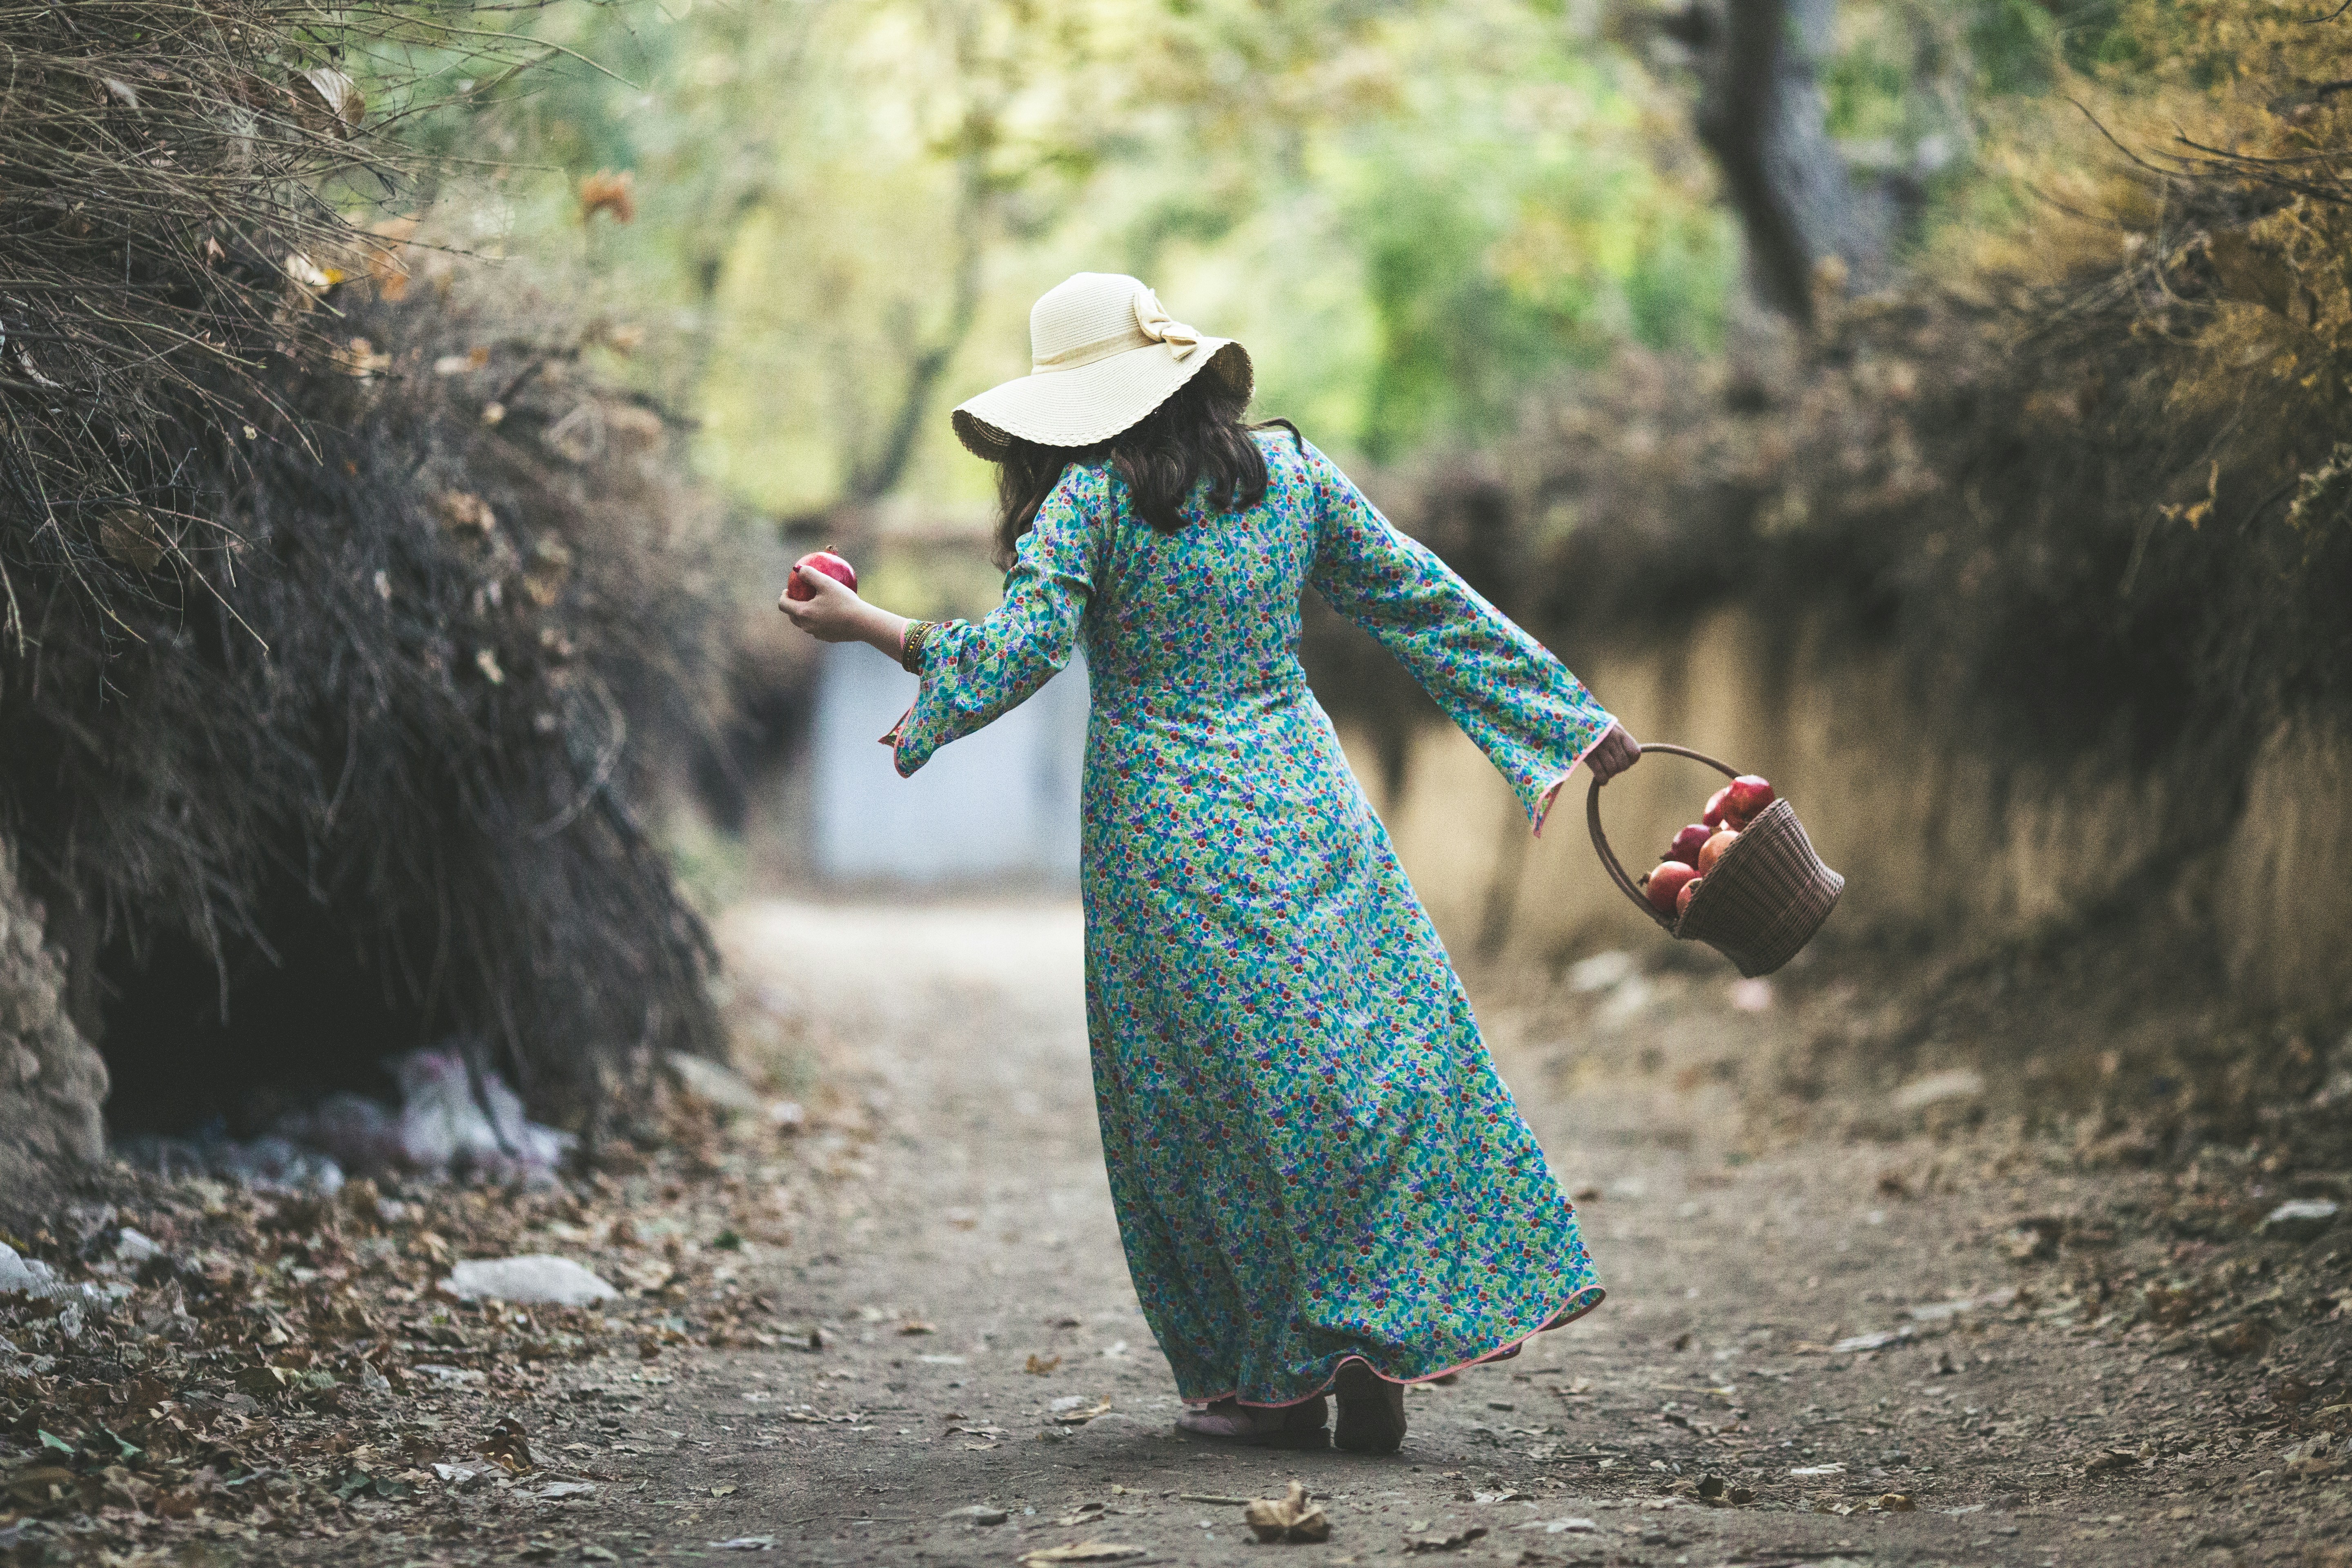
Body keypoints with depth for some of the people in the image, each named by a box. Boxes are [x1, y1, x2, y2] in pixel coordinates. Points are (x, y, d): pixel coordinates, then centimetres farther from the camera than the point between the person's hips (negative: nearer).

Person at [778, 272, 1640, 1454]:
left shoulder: (1093, 496, -8)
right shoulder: (1286, 468, 6)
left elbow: (1022, 646, -16)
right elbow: (1423, 599, 9)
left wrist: (867, 624, -6)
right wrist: (1568, 717, 15)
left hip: (1168, 839, -3)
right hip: (1304, 810, 4)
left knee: (1210, 1099, 5)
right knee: (1364, 1067, 6)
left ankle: (1275, 1380, 8)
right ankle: (1373, 1363, 3)